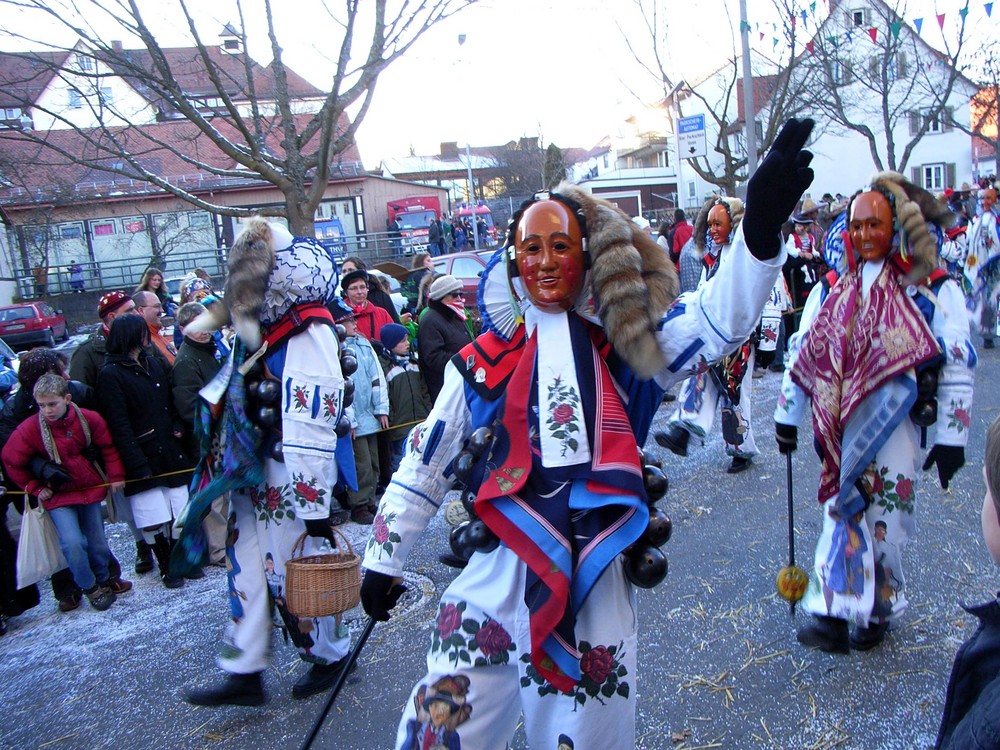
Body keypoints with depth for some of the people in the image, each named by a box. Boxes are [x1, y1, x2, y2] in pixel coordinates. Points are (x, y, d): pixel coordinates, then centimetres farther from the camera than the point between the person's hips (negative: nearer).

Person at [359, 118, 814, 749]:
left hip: (596, 579, 0)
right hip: (499, 574, 1)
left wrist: (760, 226, -30)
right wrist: (384, 560, 13)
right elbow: (424, 464, 10)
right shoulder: (483, 360, 4)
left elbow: (719, 322, -13)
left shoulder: (624, 345, 2)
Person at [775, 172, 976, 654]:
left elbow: (958, 365, 1)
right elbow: (802, 352, 14)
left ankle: (874, 610, 20)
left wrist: (951, 436, -2)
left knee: (882, 519, 1)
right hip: (845, 426, 2)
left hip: (895, 425, -2)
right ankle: (834, 614, 1)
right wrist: (786, 415, 14)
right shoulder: (833, 289, 9)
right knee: (847, 509, -2)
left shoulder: (934, 291, 0)